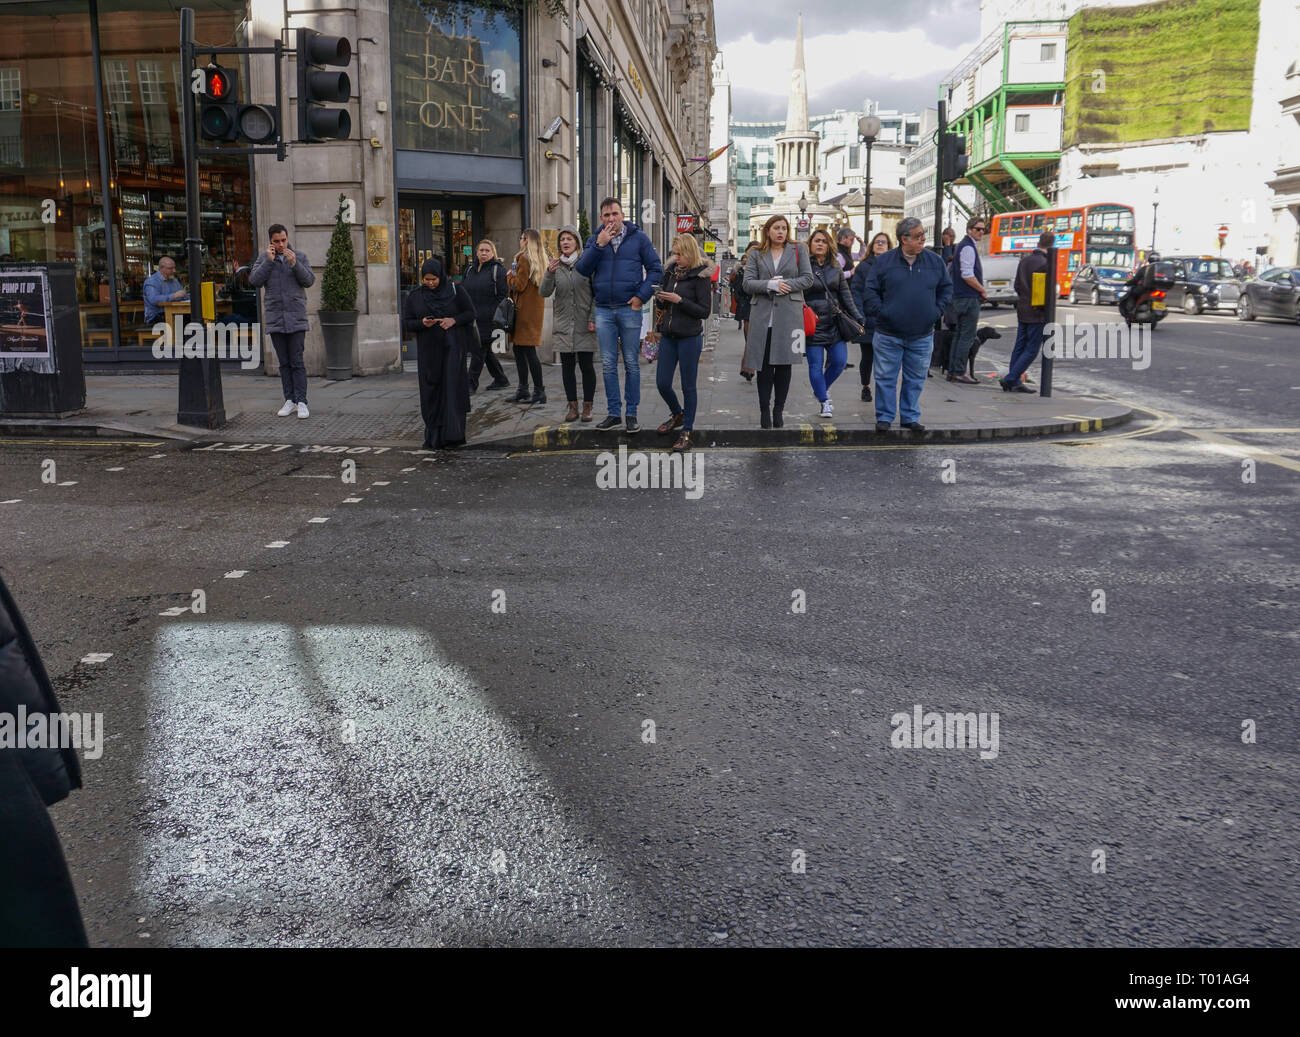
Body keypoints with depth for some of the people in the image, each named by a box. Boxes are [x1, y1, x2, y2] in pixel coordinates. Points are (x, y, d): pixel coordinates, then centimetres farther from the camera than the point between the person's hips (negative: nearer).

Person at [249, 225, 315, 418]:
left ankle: (301, 402, -5)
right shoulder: (263, 259, 6)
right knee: (284, 363, 6)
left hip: (296, 318, -2)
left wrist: (294, 264, -18)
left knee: (297, 362, -6)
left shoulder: (300, 257, 4)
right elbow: (254, 281, -5)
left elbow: (309, 281, -5)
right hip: (275, 319, 2)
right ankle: (289, 400, 12)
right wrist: (269, 261, -12)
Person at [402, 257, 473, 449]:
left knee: (452, 388, -10)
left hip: (452, 347, -3)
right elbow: (406, 323, 5)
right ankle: (432, 437, 9)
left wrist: (453, 320, -16)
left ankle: (451, 436, -10)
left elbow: (471, 313, 1)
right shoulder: (415, 297, 5)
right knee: (431, 392, 3)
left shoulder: (455, 290, -2)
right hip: (428, 350, 3)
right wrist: (422, 323, -15)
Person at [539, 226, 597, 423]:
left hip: (584, 325, -3)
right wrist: (549, 274, -18)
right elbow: (544, 293, -1)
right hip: (563, 324, 3)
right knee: (567, 366, 5)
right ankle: (572, 406, 12)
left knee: (586, 365, 0)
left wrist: (593, 318, -9)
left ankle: (587, 407, 9)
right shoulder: (555, 265, 7)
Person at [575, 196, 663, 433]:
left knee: (631, 363, 3)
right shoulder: (594, 240, 9)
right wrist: (599, 245, -11)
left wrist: (642, 296, -8)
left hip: (629, 309, -2)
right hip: (603, 311, 2)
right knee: (608, 364, 5)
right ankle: (614, 413, 12)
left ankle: (632, 414, 9)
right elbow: (582, 269, -1)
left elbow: (655, 269, 2)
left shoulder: (638, 238, 3)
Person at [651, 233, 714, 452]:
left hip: (690, 337, -6)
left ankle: (686, 431, 12)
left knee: (688, 386, 3)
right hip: (668, 335, 6)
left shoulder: (701, 275, -9)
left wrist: (679, 300, -19)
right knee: (662, 383, 7)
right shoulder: (671, 270, 9)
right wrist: (660, 299, -5)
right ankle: (677, 414, 35)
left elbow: (705, 311, -13)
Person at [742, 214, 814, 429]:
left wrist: (786, 284, -9)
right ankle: (764, 410, 4)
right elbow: (748, 283, 2)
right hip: (762, 314, 0)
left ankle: (778, 410, 7)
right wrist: (771, 284, -13)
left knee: (784, 363, 0)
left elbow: (807, 278, 6)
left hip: (789, 314, 0)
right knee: (764, 364, -2)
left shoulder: (798, 250, 11)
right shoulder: (756, 254, 11)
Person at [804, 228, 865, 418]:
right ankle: (824, 402, 10)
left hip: (834, 323, 4)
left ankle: (821, 389, 25)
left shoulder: (835, 268, 11)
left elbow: (846, 295, 15)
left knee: (839, 361, 0)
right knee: (816, 365, -1)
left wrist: (857, 318, 11)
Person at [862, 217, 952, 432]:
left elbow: (946, 288, 16)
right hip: (888, 335, -2)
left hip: (922, 335, 2)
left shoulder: (935, 261, 5)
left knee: (915, 380, 10)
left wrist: (936, 311, 4)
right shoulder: (884, 262, -2)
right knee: (886, 378, 4)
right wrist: (880, 312, -8)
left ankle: (910, 417, 23)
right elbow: (870, 290, 2)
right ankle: (884, 417, 16)